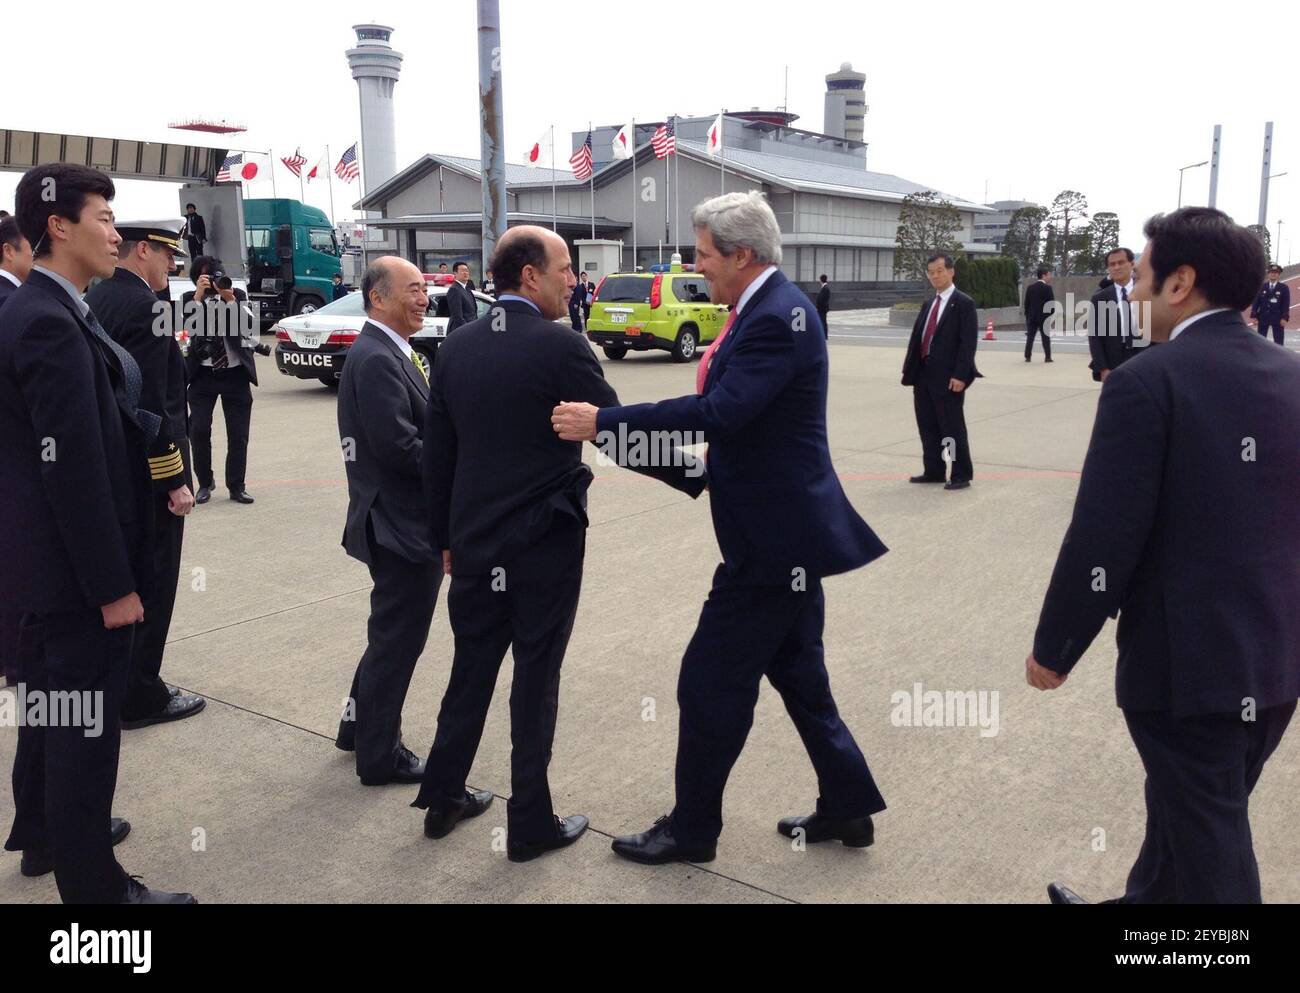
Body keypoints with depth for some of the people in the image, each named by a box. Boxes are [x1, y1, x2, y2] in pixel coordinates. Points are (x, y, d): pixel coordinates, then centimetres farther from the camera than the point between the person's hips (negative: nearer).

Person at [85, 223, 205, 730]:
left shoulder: (93, 300, 10)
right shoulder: (143, 304, -18)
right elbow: (153, 402, -23)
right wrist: (175, 479, -19)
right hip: (149, 470, -9)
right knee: (152, 582, 2)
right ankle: (140, 695, 11)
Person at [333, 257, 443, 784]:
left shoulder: (382, 352, 12)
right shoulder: (377, 359, -20)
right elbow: (397, 444, -26)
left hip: (399, 519, 10)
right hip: (401, 523, -10)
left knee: (392, 633, 23)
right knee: (399, 638, 4)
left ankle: (359, 726, 39)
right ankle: (380, 755, 19)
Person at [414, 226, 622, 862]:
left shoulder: (456, 346, 4)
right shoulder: (560, 347, -14)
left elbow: (436, 452, 8)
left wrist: (446, 536, 16)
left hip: (474, 543, 5)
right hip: (545, 543, -5)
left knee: (472, 668, 19)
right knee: (536, 679, 6)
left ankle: (443, 798, 31)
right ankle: (530, 824, 18)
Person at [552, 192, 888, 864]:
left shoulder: (778, 316, -20)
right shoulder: (766, 308, 11)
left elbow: (719, 411, -31)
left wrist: (602, 423, -29)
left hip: (774, 537, -10)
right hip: (787, 529, 10)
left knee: (711, 682, 1)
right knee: (797, 675, 19)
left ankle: (692, 829, 18)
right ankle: (846, 807, 32)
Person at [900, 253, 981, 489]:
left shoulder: (963, 303, -6)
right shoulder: (928, 305, 16)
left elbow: (968, 342, -12)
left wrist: (960, 376, -19)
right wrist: (910, 369, 8)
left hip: (948, 378, -7)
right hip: (924, 375, 7)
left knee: (952, 428, -2)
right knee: (928, 427, 12)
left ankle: (962, 475, 7)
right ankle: (934, 471, 22)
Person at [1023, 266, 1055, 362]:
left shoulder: (1030, 287, 5)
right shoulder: (1047, 288, -10)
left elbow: (1026, 303, 8)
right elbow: (1052, 303, -9)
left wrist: (1027, 315, 13)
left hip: (1031, 316, 4)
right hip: (1044, 316, -4)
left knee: (1030, 336, 6)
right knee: (1046, 337, 2)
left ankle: (1028, 356, 3)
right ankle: (1047, 357, 2)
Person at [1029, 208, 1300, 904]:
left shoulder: (1146, 381, -16)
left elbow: (1103, 537, -18)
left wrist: (1054, 648, -6)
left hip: (1188, 659, -7)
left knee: (1211, 856, 10)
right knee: (1193, 815, 25)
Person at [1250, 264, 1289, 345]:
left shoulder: (1284, 288, 0)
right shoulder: (1262, 287, 4)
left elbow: (1286, 304, -3)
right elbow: (1256, 302, 4)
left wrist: (1285, 318, -11)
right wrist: (1253, 316, -3)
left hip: (1277, 319, -2)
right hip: (1263, 318, 2)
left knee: (1279, 342, 0)